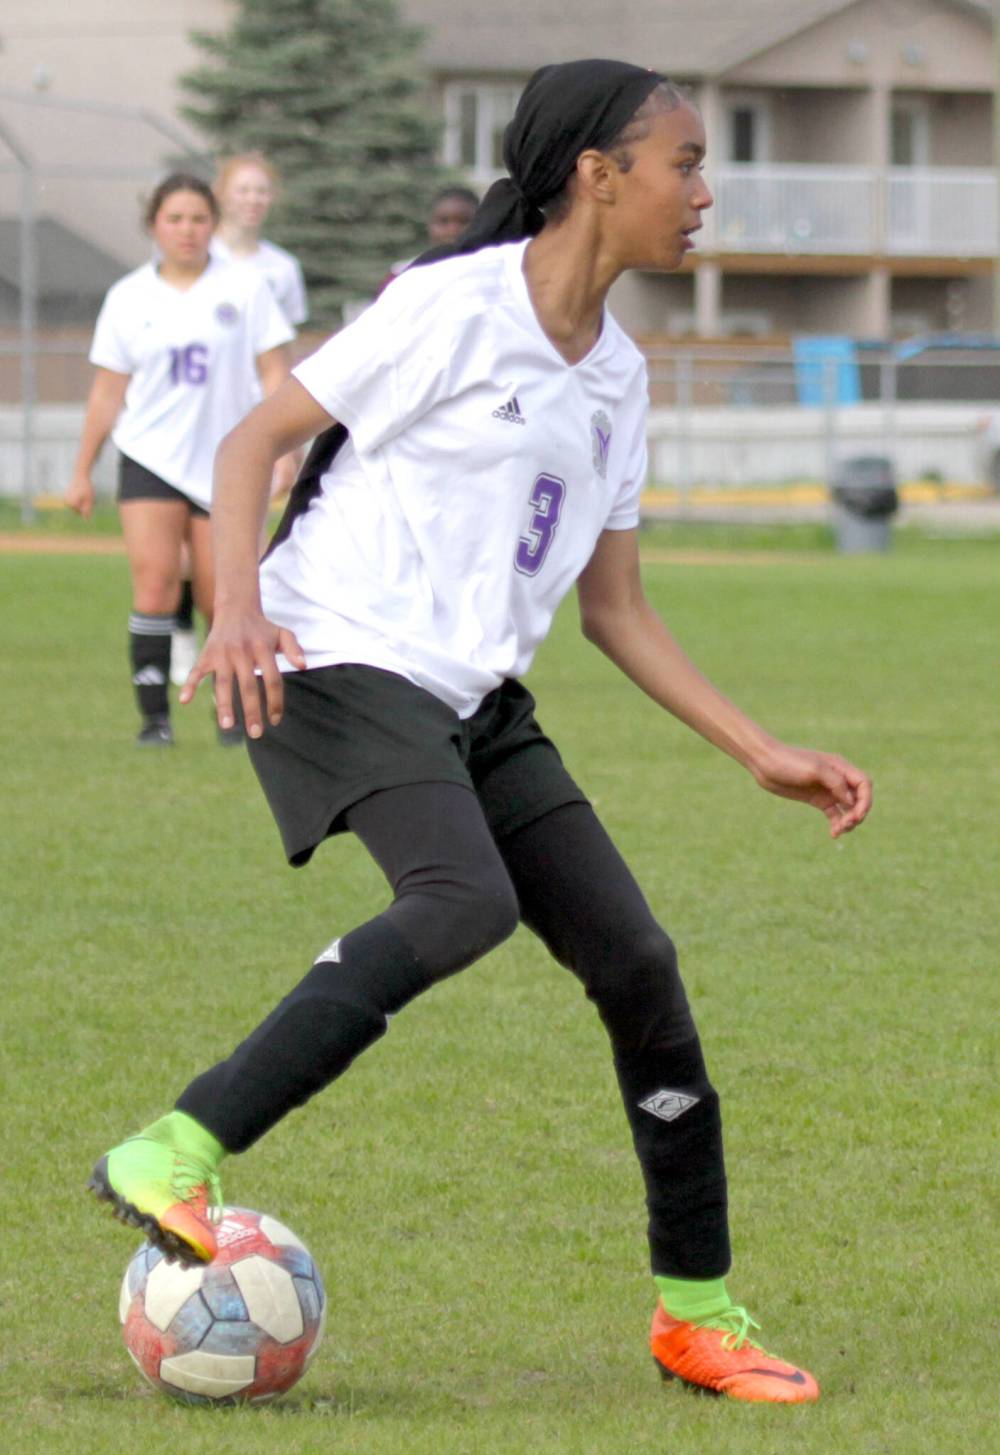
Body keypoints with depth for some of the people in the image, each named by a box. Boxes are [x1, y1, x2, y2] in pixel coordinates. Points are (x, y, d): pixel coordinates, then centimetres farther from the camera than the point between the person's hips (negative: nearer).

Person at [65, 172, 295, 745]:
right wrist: (83, 472, 12)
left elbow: (274, 372, 1)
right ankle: (154, 715, -10)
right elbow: (108, 390, 11)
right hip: (151, 459, 1)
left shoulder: (244, 289, 2)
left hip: (226, 460, -1)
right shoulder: (129, 298, 6)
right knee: (155, 580, -14)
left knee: (221, 597, -1)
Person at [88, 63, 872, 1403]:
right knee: (467, 901, -33)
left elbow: (614, 610, 19)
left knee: (634, 957, -1)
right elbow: (255, 440, -7)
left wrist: (765, 756, 14)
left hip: (475, 701, 8)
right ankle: (175, 1157, -35)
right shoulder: (458, 307, -8)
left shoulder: (617, 375, 15)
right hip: (345, 662, -8)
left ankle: (694, 1309, 11)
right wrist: (241, 606, -24)